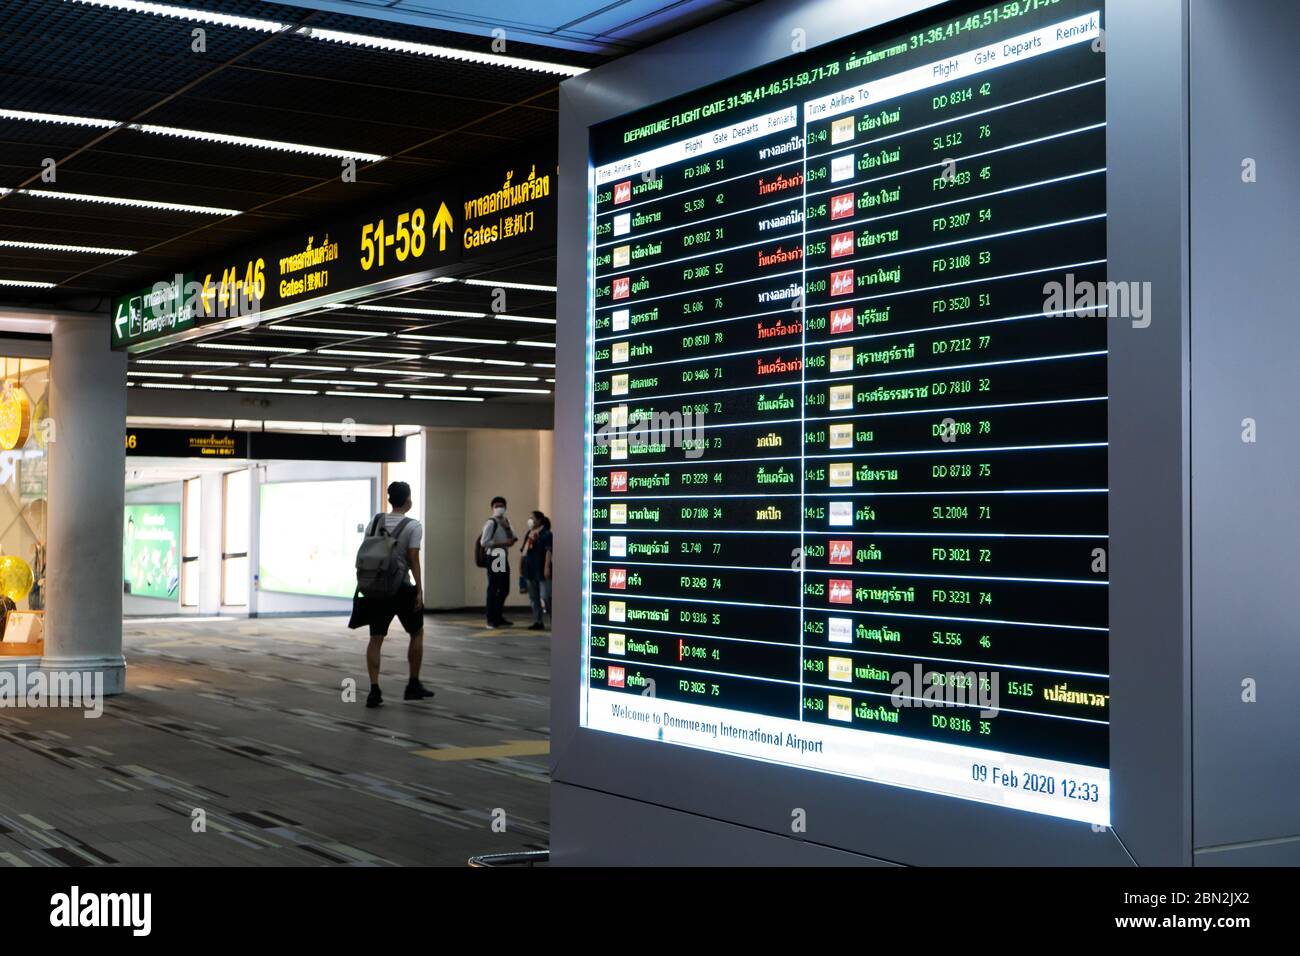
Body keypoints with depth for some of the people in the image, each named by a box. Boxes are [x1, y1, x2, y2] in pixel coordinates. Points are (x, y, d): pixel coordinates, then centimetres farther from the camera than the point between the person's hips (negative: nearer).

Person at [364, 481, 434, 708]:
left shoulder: (376, 521, 5)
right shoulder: (413, 526, -8)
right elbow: (413, 559, -12)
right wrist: (419, 591, -10)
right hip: (402, 588, -4)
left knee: (376, 639, 5)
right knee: (417, 633, 15)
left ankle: (374, 691, -4)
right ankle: (413, 686, 18)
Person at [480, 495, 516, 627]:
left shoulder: (506, 521, 16)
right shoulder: (491, 523, -9)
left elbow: (512, 539, 16)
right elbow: (484, 542, -16)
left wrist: (507, 528, -2)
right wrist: (503, 543, -19)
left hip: (504, 558, 8)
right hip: (494, 558, -8)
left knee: (504, 589, 12)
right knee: (493, 589, -6)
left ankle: (498, 617, 22)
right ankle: (491, 620, -2)